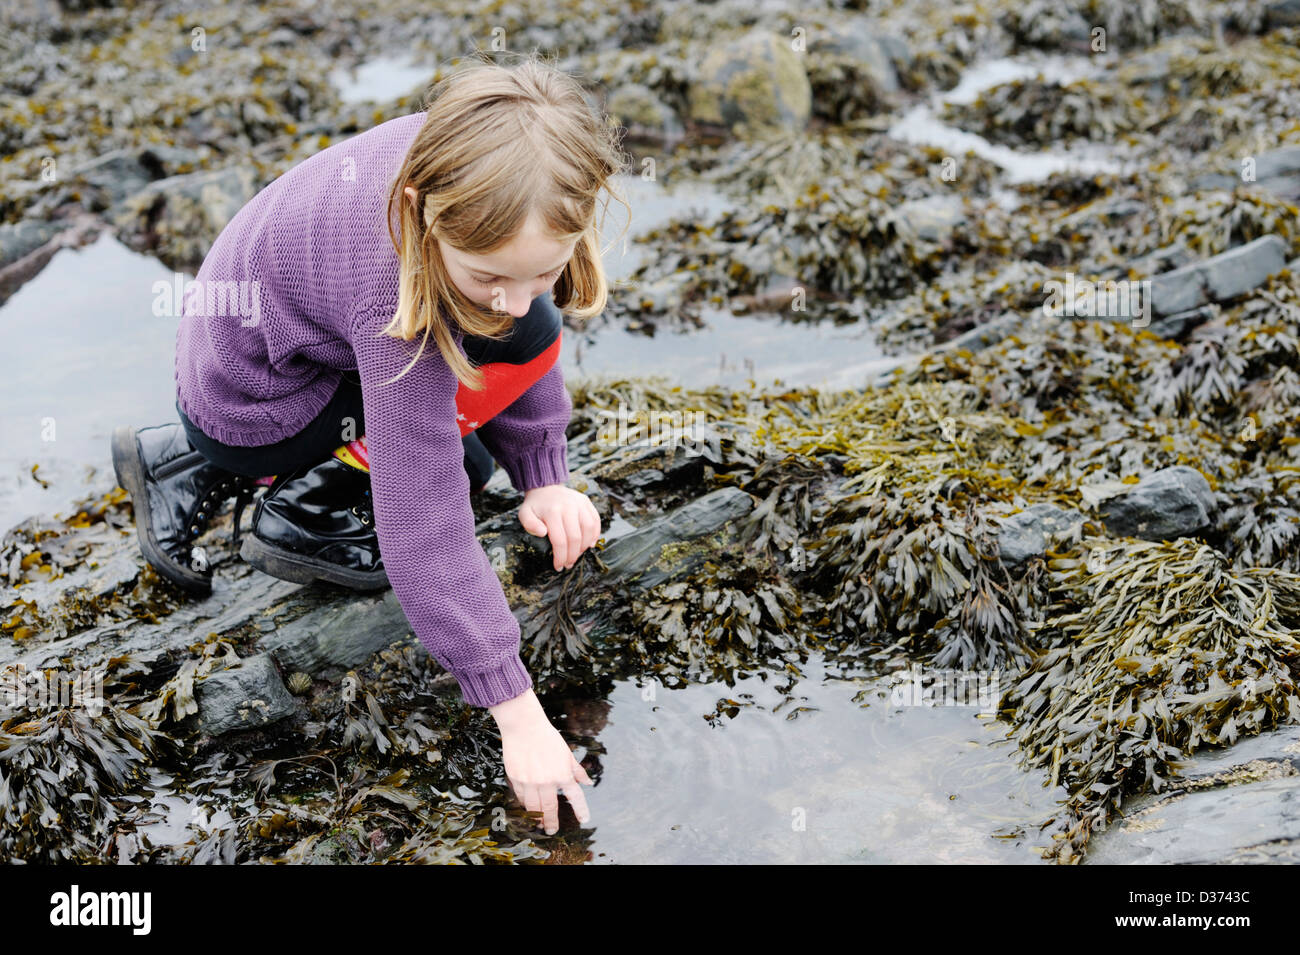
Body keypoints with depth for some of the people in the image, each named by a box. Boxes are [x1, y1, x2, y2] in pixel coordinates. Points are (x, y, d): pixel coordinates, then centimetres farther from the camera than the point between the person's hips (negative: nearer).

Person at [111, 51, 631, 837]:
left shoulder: (463, 164, -21)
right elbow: (425, 526, -34)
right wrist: (517, 710, -30)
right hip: (249, 409, -7)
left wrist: (544, 475, -8)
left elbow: (524, 297, -4)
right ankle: (305, 514, -2)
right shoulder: (398, 299, -38)